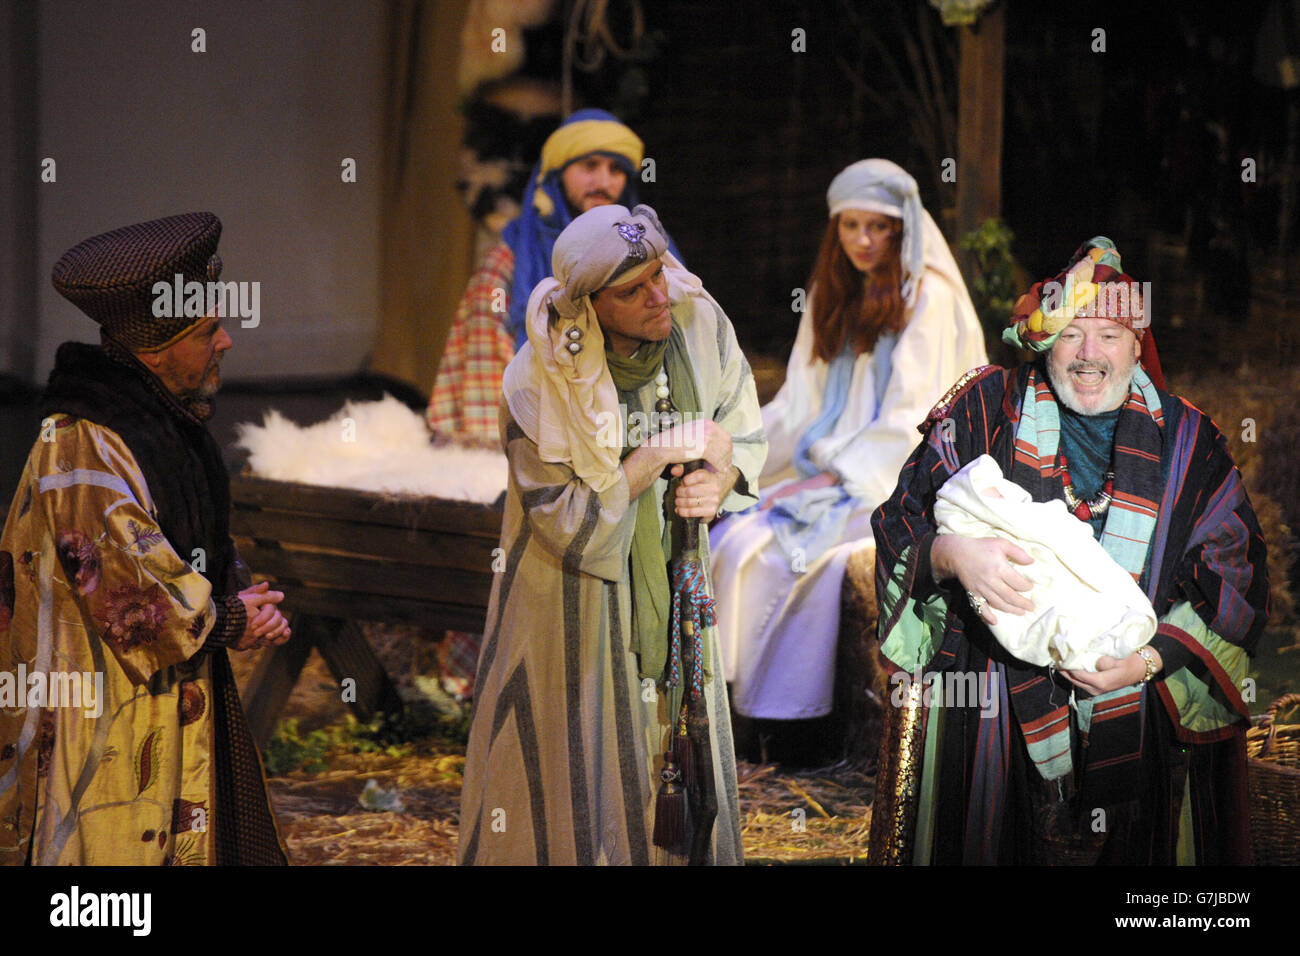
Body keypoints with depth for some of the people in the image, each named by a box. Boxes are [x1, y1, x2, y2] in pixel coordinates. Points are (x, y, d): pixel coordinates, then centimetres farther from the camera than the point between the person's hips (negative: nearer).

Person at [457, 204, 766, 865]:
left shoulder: (700, 326, -9)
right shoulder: (540, 382, -22)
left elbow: (745, 434, 7)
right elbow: (567, 525, -19)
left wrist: (723, 479, -14)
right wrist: (658, 456, -24)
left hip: (675, 602, 5)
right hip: (575, 609, -5)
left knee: (682, 774, 15)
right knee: (575, 781, 3)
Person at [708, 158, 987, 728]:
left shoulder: (926, 297, -6)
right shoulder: (834, 296, 16)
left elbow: (911, 416, -12)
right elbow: (801, 403, 16)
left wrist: (834, 479, -18)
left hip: (897, 482, -7)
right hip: (831, 471, 7)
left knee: (765, 546, -26)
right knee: (727, 536, -18)